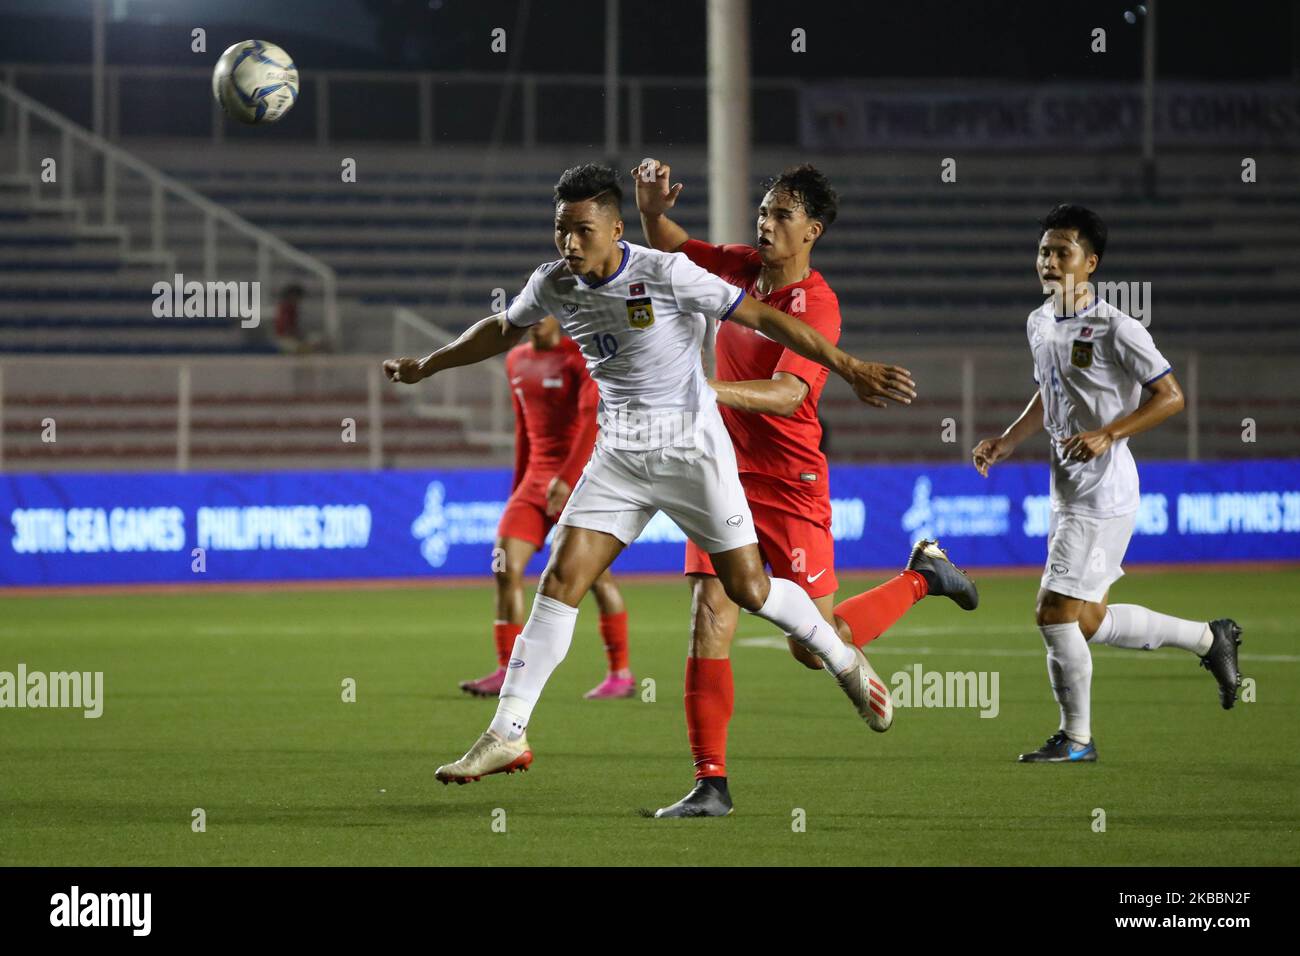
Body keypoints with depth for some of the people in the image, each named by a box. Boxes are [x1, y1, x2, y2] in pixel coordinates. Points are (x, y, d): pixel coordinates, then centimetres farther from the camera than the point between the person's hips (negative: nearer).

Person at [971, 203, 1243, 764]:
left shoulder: (1116, 330, -15)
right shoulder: (1040, 324, 10)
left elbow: (1171, 397, -14)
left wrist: (1107, 434, -23)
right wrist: (1008, 441, 12)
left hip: (1103, 492, -9)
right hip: (1068, 489, 9)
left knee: (1055, 610, -11)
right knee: (1090, 622, 13)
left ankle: (1075, 737, 2)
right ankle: (1209, 638, 32)